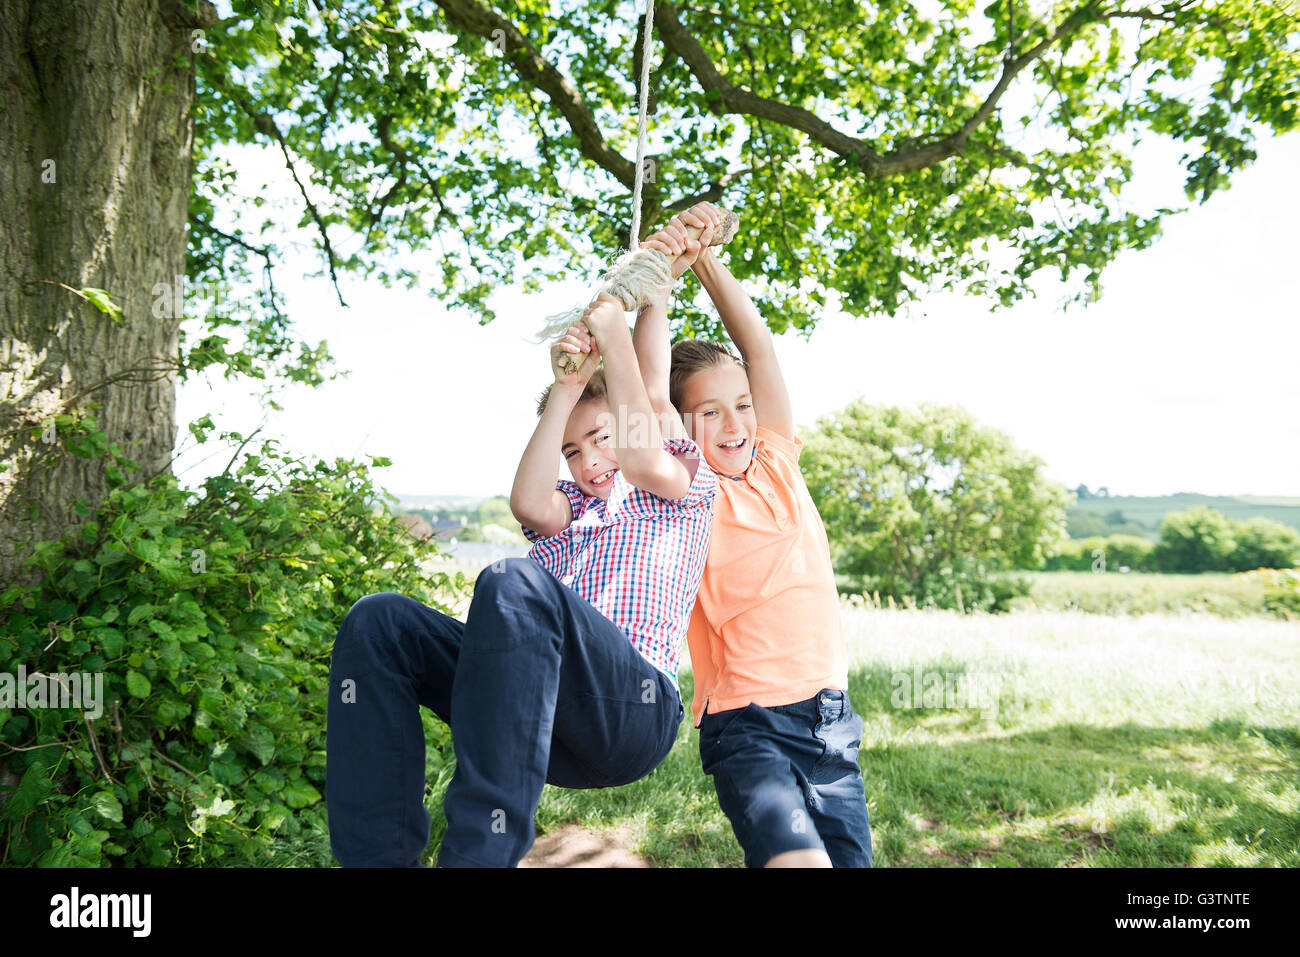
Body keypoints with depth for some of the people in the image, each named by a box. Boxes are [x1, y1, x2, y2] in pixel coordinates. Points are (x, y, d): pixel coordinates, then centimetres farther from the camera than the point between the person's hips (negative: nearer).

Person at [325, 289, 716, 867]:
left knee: (513, 584, -33)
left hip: (633, 708, -5)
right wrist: (567, 387, 10)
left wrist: (616, 340, 5)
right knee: (378, 621, -13)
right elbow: (528, 505, 8)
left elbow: (643, 462, -3)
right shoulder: (567, 505, 33)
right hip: (543, 721, 6)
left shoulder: (686, 487, 22)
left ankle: (478, 852, -39)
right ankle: (379, 856, -20)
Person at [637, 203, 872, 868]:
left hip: (831, 720, 6)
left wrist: (704, 259, -4)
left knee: (850, 858, 6)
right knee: (800, 860, -24)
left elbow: (757, 345, 3)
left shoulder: (776, 463, 9)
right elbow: (651, 393, -19)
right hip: (748, 725, -5)